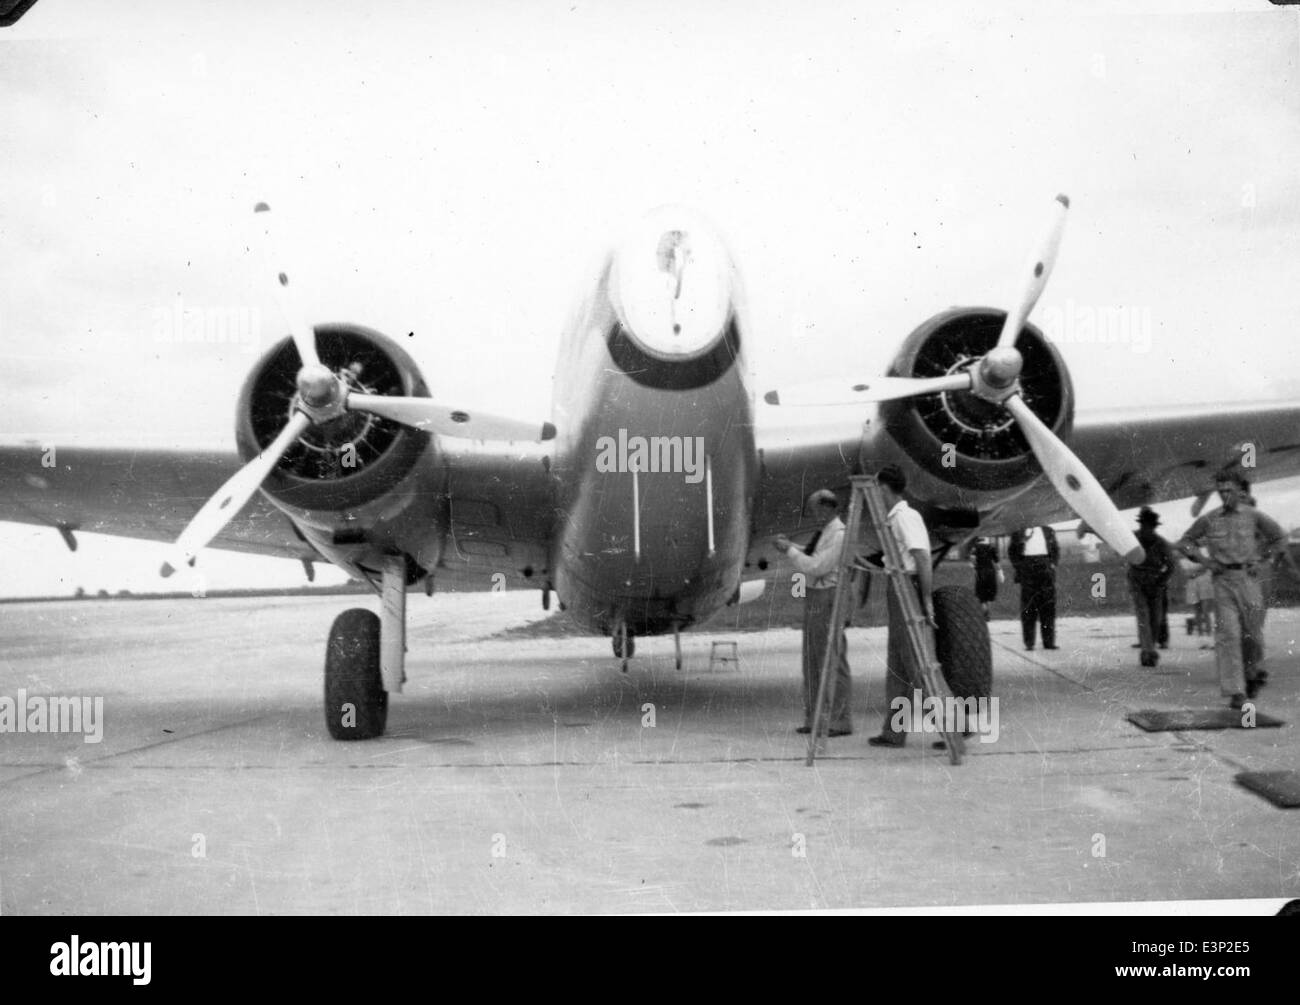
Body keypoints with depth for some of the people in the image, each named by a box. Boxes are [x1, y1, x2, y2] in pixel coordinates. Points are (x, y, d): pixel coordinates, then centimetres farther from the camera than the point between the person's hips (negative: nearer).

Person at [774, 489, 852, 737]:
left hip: (827, 598, -10)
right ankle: (812, 720, 20)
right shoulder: (825, 531, 14)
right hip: (813, 598, 10)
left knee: (832, 661, -7)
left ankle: (840, 722, -2)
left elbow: (817, 566, -20)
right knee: (812, 660, 13)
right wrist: (791, 546, 11)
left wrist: (790, 550, -13)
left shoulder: (839, 535, -15)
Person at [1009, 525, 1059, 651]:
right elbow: (1011, 551, 12)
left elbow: (1056, 549, 19)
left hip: (1045, 566, 2)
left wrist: (1053, 564, 4)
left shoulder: (1048, 531, 16)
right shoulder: (1018, 533, 10)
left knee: (1048, 606, -1)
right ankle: (1029, 642, 0)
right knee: (1028, 607, -3)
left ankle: (1049, 641, 2)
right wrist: (1018, 566, -1)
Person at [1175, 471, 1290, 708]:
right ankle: (1235, 692, -12)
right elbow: (1184, 542, 14)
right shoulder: (1209, 519, 3)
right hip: (1223, 580, 0)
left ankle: (1254, 673, 38)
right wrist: (1204, 561, 1)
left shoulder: (1253, 515, 2)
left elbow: (1279, 538, 15)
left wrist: (1260, 559, 4)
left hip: (1248, 578, 0)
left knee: (1252, 633, 7)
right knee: (1227, 633, -10)